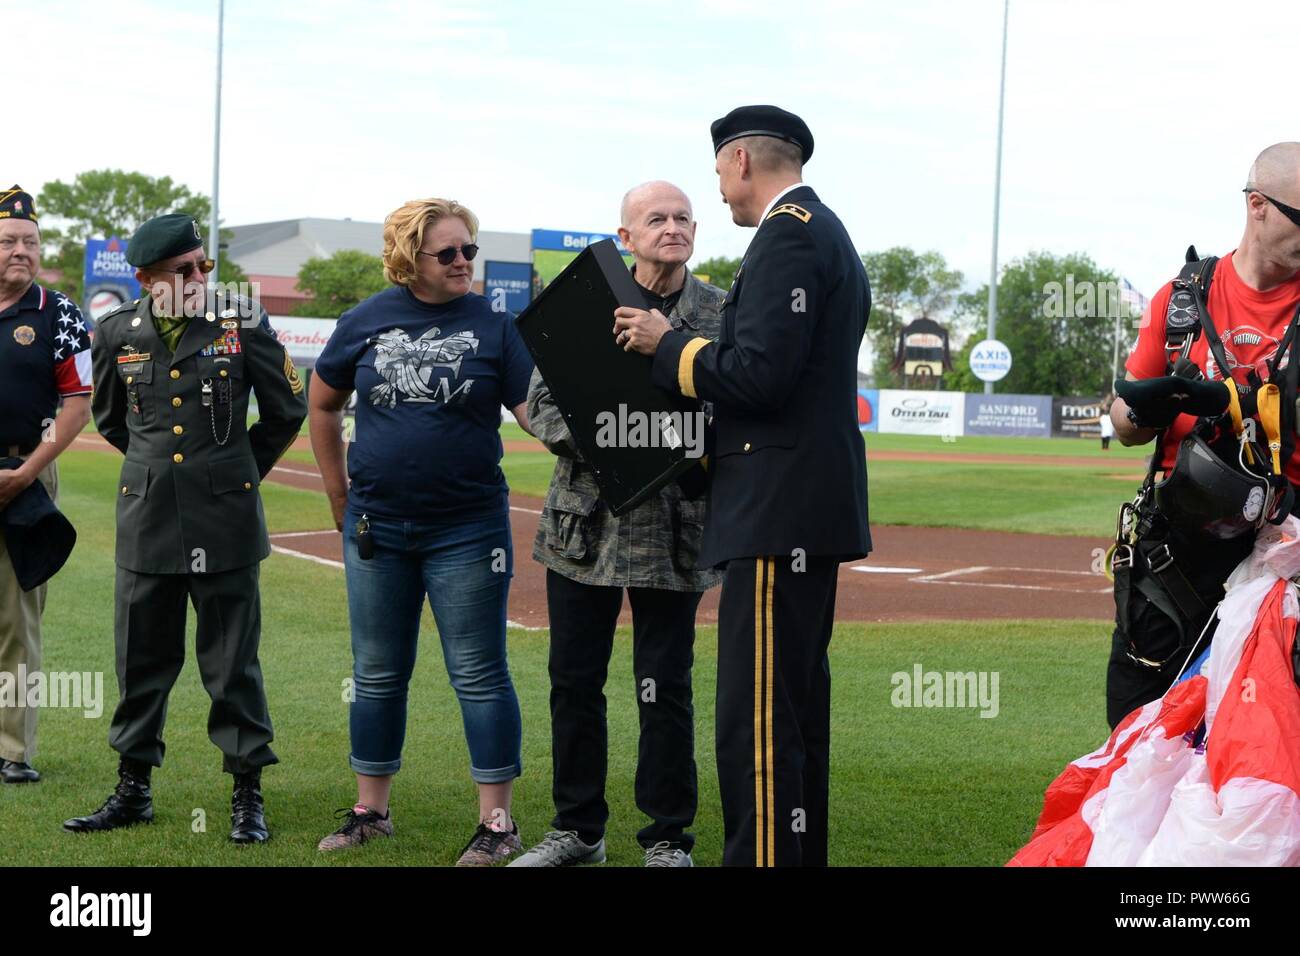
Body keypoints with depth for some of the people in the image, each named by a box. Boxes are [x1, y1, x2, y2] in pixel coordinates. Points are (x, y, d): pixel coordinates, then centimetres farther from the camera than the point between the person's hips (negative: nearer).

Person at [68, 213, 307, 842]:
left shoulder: (241, 327, -3)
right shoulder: (116, 334, 3)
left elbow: (287, 410, 10)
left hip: (224, 521, -2)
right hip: (146, 521, 3)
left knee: (232, 661, 2)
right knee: (142, 660, 9)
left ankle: (247, 793, 12)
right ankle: (133, 789, 22)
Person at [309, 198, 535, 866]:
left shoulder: (493, 326, -4)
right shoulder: (368, 321, 2)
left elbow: (539, 411, -9)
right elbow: (323, 404, 14)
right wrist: (340, 495, 12)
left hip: (467, 530, -3)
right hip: (377, 527, 3)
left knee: (480, 676, 0)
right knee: (377, 675, 12)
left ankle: (497, 824, 7)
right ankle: (370, 811, 25)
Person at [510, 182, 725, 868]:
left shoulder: (723, 315, 1)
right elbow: (541, 404, 3)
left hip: (672, 530, -2)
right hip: (583, 522, 2)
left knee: (665, 688, 2)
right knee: (574, 680, 10)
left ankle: (668, 840, 16)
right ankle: (577, 830, 26)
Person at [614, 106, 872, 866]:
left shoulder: (788, 234, -12)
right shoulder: (825, 233, 20)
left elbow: (760, 375, -21)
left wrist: (667, 344, -8)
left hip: (779, 511, -11)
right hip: (813, 507, 11)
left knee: (758, 720, -11)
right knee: (795, 706, 16)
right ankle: (801, 854, 24)